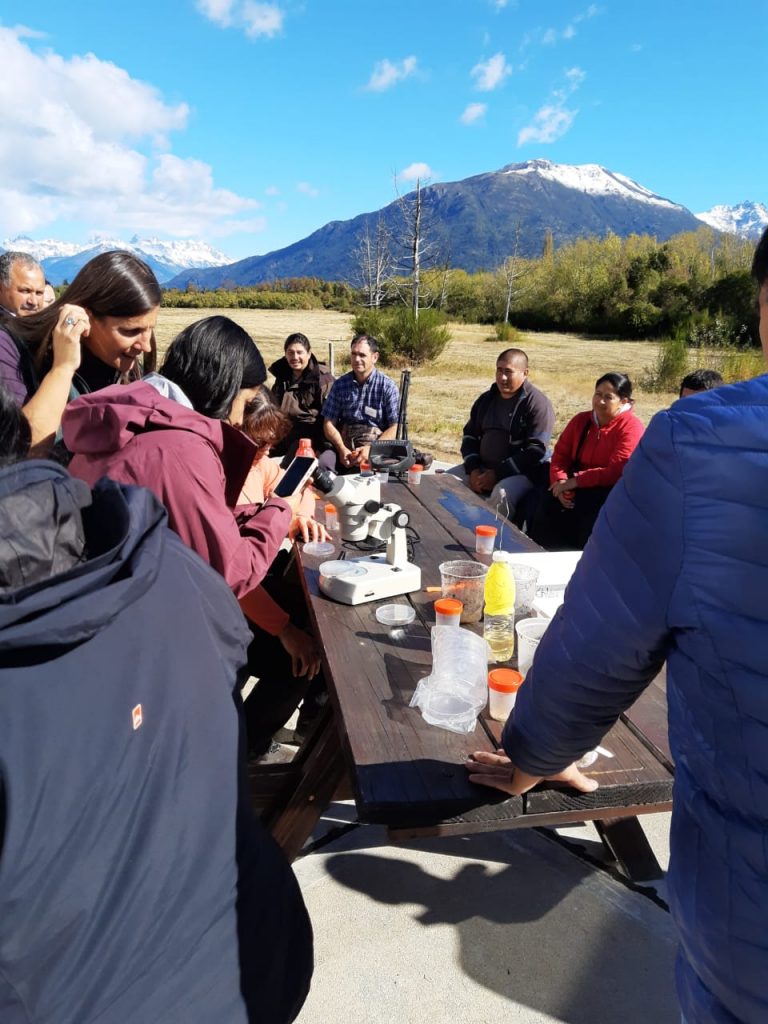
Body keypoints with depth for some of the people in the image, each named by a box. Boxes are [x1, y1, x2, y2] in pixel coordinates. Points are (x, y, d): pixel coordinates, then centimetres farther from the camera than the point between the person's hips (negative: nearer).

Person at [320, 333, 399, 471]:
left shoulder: (388, 386, 2)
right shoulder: (340, 384, 10)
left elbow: (395, 428, -2)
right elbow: (329, 423, 8)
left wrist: (371, 449, -17)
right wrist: (342, 449, -11)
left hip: (377, 445, -2)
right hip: (344, 443, 2)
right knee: (323, 462, -30)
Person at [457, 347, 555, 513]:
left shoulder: (537, 404, -8)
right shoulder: (486, 399, 12)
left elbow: (535, 450, -16)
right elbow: (470, 435, 14)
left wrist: (498, 473, -19)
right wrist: (473, 469, -4)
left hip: (522, 473, -6)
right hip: (482, 468, 6)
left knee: (501, 494, -36)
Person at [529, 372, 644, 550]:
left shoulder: (631, 427, -8)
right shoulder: (581, 420, 11)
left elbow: (616, 473, -18)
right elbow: (560, 456, 8)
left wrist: (575, 481, -20)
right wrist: (561, 482, -13)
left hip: (609, 491, -4)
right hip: (576, 488, 5)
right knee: (548, 509, -25)